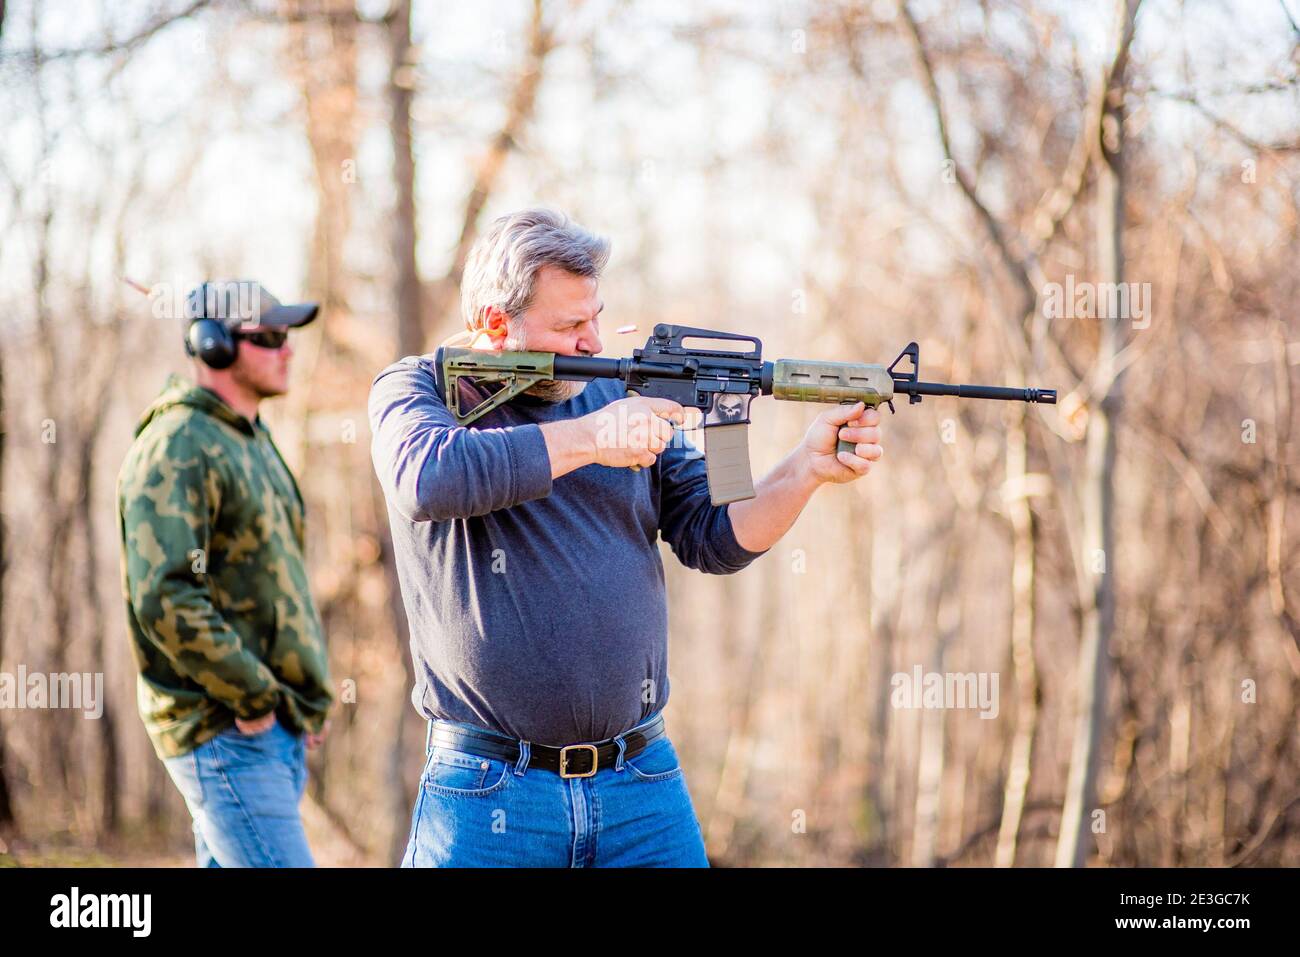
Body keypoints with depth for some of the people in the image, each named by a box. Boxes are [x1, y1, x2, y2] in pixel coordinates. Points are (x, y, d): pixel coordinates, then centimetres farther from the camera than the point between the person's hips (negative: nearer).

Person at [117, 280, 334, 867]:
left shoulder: (250, 442, 19)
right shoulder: (177, 449, -13)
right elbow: (164, 600, -23)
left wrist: (303, 700, 16)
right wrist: (254, 699, -18)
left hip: (276, 729, 10)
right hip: (227, 732, -10)